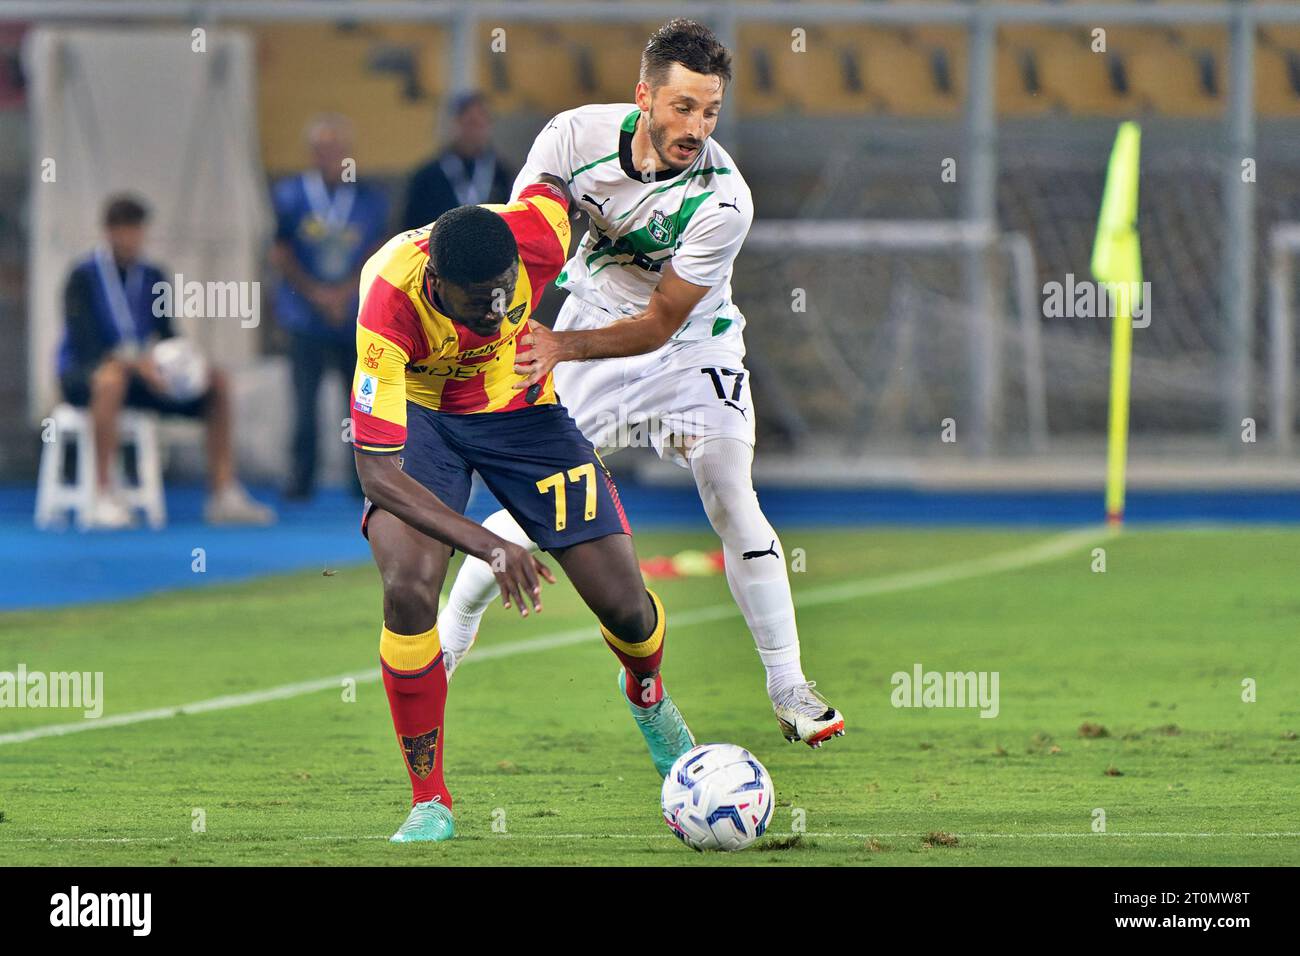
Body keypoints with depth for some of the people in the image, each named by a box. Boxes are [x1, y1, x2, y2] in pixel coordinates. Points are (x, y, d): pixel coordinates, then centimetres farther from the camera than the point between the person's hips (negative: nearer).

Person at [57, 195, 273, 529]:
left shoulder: (151, 277, 8)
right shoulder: (83, 277, -10)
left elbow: (166, 335, 9)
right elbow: (84, 341, -20)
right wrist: (134, 361, -34)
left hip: (141, 372, 7)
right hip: (82, 374, -6)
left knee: (217, 382, -6)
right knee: (112, 378, -42)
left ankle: (223, 495, -8)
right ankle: (104, 498, -44)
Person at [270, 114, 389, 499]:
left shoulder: (371, 200, 5)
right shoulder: (289, 196, 2)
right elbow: (280, 254, 1)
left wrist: (344, 293, -10)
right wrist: (316, 293, -8)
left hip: (356, 318, 1)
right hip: (306, 318, -1)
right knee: (304, 399, -4)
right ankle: (301, 478, 2)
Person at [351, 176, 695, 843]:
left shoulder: (538, 232, -32)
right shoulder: (390, 302, -38)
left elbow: (553, 179, -4)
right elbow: (376, 470, -39)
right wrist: (488, 546, -48)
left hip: (519, 404, 2)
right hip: (417, 411, -2)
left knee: (622, 604, -2)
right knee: (408, 589, -28)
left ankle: (646, 693, 39)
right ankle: (429, 802, -9)